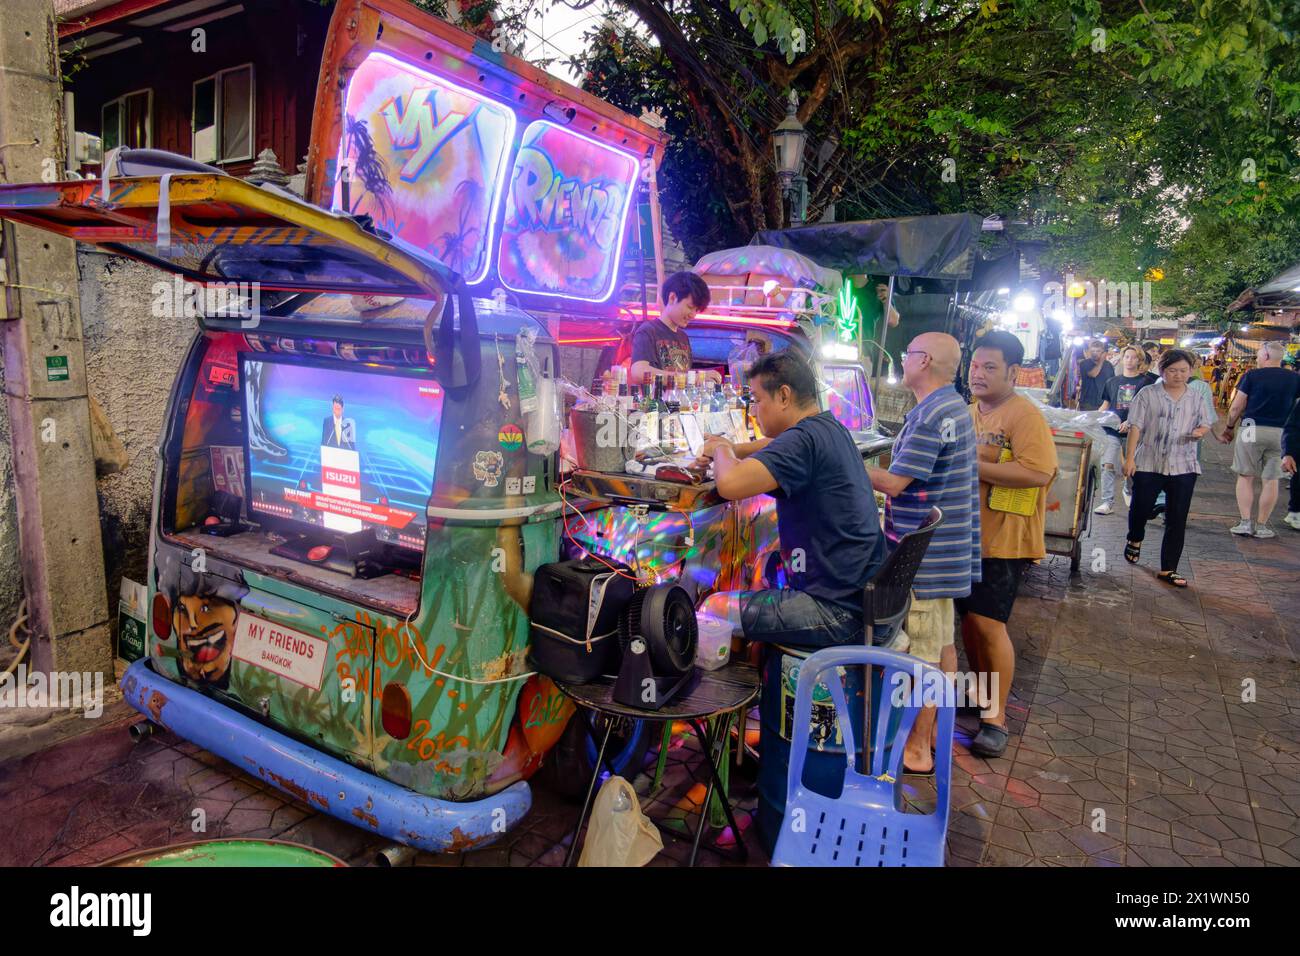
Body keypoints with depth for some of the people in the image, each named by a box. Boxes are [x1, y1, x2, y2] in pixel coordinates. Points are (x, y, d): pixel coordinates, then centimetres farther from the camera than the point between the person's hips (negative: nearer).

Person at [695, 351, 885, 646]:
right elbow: (777, 447, 31)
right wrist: (731, 450, 14)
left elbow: (730, 484, -33)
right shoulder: (830, 427, 11)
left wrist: (722, 449, -10)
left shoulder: (803, 439, -20)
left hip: (838, 610, -10)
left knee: (713, 611, -10)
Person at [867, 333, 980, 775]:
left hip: (924, 554, -10)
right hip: (948, 549, 10)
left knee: (921, 653, -1)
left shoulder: (930, 414, -21)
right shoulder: (955, 406, 12)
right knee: (942, 642, 18)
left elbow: (895, 483, -22)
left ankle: (917, 748, 10)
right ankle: (939, 730, 32)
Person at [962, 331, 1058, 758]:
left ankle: (996, 716, 5)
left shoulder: (1024, 415, -12)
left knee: (988, 623, -9)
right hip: (963, 534, 8)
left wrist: (974, 466, -25)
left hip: (1003, 540, -8)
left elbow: (1038, 472, -26)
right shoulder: (968, 413, 13)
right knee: (968, 617, 14)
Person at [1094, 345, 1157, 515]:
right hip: (1112, 430, 2)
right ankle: (1108, 502, -7)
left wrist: (1130, 421, -18)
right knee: (1108, 465, -10)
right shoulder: (1112, 382, 12)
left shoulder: (1146, 381, 2)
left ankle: (1128, 491, 38)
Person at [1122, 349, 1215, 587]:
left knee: (1177, 520, 2)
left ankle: (1168, 569, 9)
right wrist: (1129, 458, -11)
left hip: (1184, 467, 3)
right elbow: (1135, 427, -5)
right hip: (1149, 463, -2)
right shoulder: (1148, 395, -2)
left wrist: (1201, 431, -7)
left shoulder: (1195, 399, 8)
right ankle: (1135, 540, 40)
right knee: (1140, 509, 6)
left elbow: (1206, 423, 18)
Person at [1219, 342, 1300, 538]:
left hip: (1253, 429, -3)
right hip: (1280, 433, 3)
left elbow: (1236, 407, -4)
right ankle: (1262, 526, 11)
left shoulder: (1252, 376, -4)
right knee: (1270, 480, 7)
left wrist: (1229, 428, 9)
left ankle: (1245, 522, 1)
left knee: (1245, 476, 6)